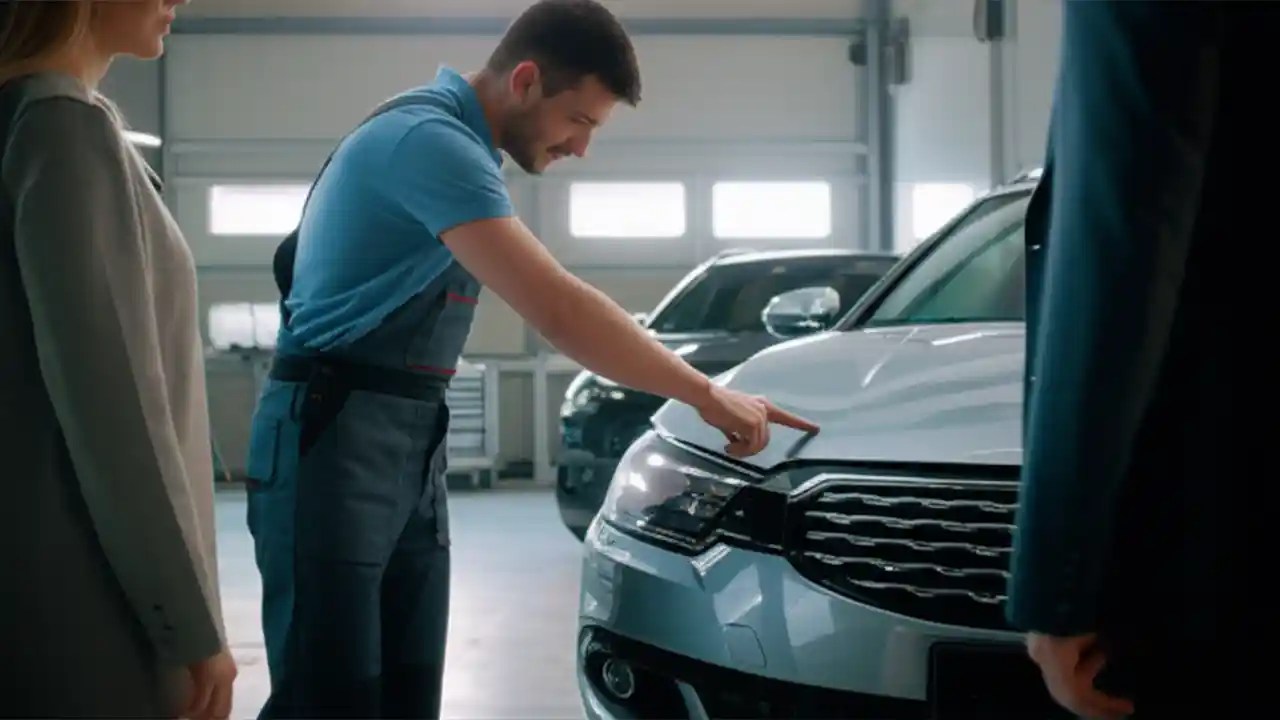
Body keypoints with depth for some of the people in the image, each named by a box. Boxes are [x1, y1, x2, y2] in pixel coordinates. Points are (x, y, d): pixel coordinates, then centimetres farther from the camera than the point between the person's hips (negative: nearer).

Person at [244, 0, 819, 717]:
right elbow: (558, 311, -26)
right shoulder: (430, 140, -19)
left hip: (413, 444, 10)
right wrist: (709, 395, -19)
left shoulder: (451, 138, 14)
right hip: (333, 442, -10)